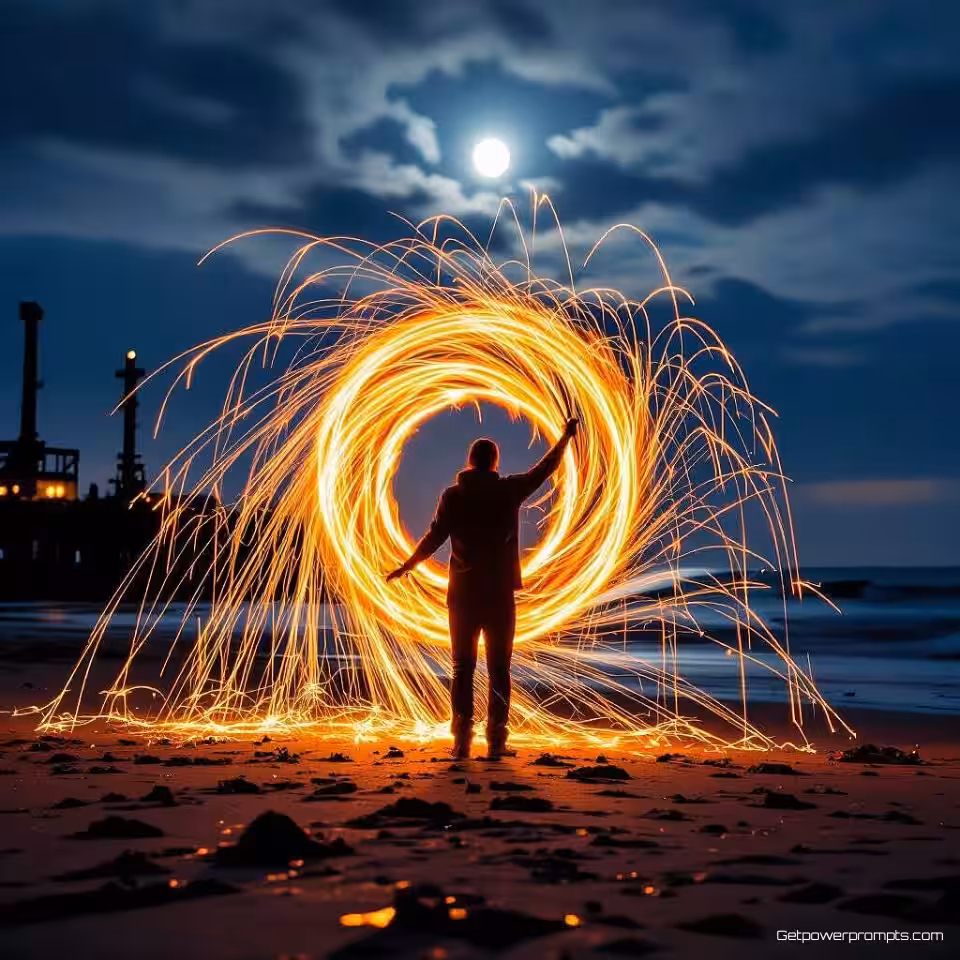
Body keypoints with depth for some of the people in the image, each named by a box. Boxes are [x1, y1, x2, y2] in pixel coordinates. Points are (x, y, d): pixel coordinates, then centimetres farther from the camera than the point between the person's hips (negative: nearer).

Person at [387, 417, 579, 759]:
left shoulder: (453, 495, -1)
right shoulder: (508, 490, 0)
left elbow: (435, 537, -6)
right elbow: (545, 468, 11)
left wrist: (406, 566, 6)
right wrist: (566, 436, 25)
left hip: (463, 591, 0)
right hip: (500, 592, 0)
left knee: (463, 667, 5)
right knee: (499, 667, 4)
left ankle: (462, 739, -1)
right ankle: (496, 740, -1)